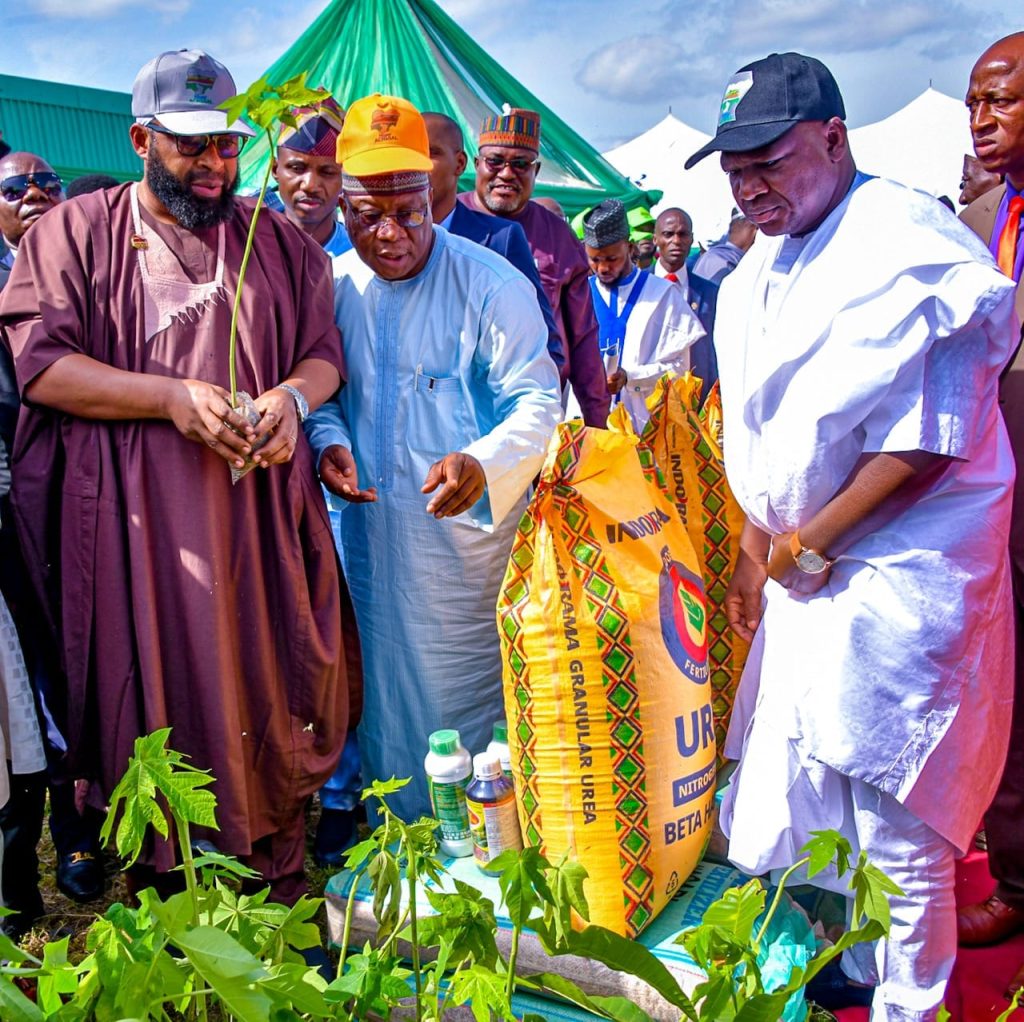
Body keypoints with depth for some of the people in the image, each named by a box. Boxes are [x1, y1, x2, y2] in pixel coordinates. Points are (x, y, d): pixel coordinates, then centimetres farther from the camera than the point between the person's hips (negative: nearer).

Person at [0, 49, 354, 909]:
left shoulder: (279, 243, 13)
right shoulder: (74, 234, 5)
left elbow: (326, 352, 13)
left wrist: (292, 396, -10)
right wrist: (173, 397, -17)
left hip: (263, 515, 3)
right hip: (135, 524, -2)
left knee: (274, 699, 6)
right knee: (154, 707, 5)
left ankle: (281, 889, 24)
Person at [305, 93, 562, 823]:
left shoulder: (491, 283, -9)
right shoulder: (330, 287, 5)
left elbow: (537, 399, -13)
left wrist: (483, 462, -32)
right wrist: (327, 439, -7)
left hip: (469, 529, -4)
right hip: (369, 535, 5)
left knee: (472, 689, 5)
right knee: (386, 692, 15)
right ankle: (406, 834, 36)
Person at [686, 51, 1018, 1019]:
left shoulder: (912, 245, -13)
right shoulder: (756, 275, 12)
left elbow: (927, 440, -19)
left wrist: (810, 543, -13)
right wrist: (755, 549, 13)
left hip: (898, 578, -7)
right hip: (802, 575, 8)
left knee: (894, 823, 1)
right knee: (787, 798, 13)